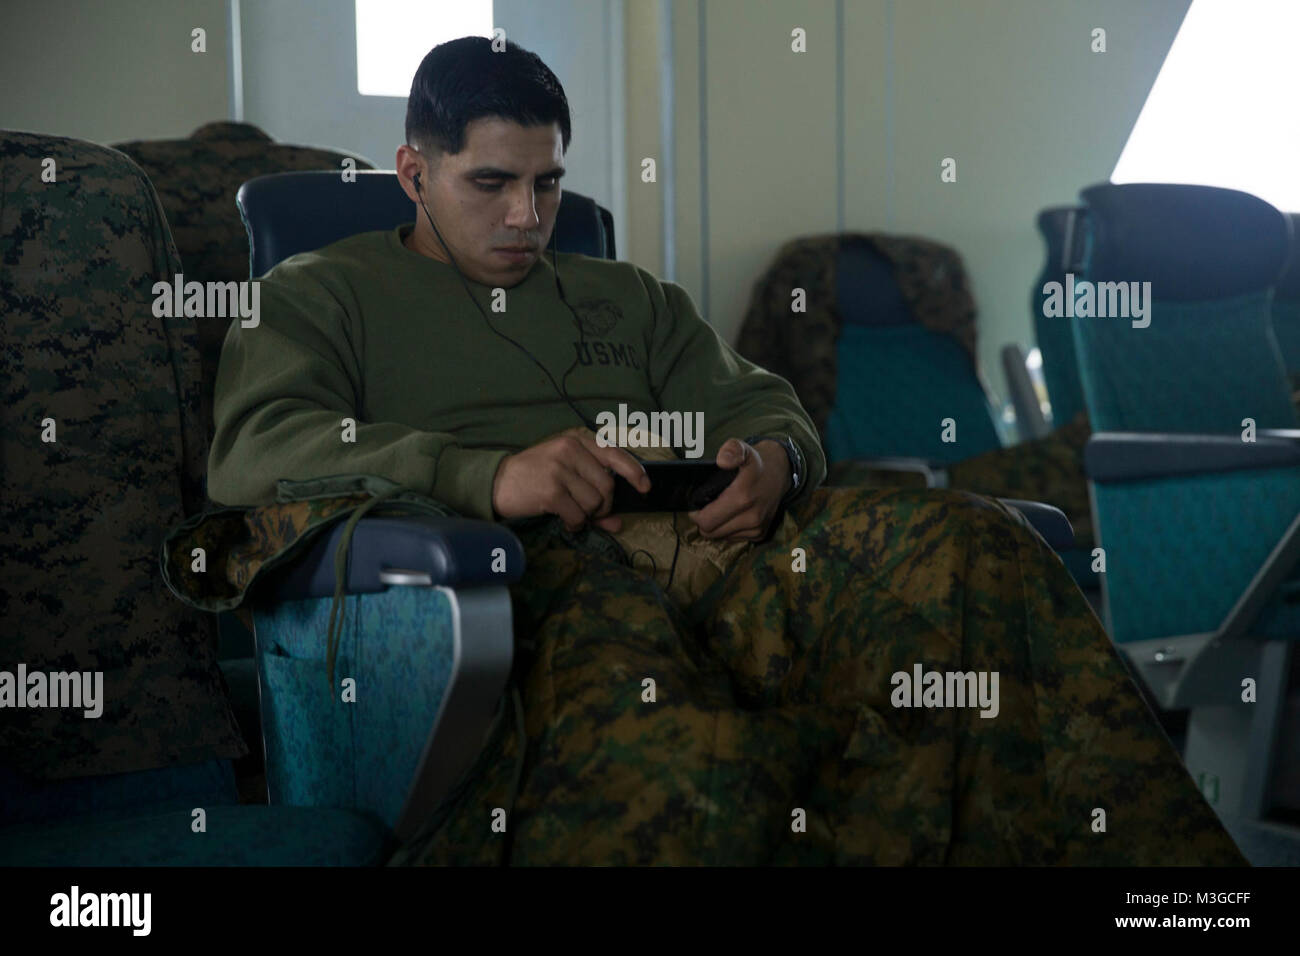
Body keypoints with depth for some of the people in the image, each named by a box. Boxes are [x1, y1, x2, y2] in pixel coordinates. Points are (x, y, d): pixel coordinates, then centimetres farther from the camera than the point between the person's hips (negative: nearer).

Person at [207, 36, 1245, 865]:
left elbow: (762, 404, 29)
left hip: (698, 554, 4)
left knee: (963, 550, -28)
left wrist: (775, 462, 0)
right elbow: (253, 453, 0)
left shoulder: (628, 297, 33)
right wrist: (492, 476, -17)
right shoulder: (323, 294, 19)